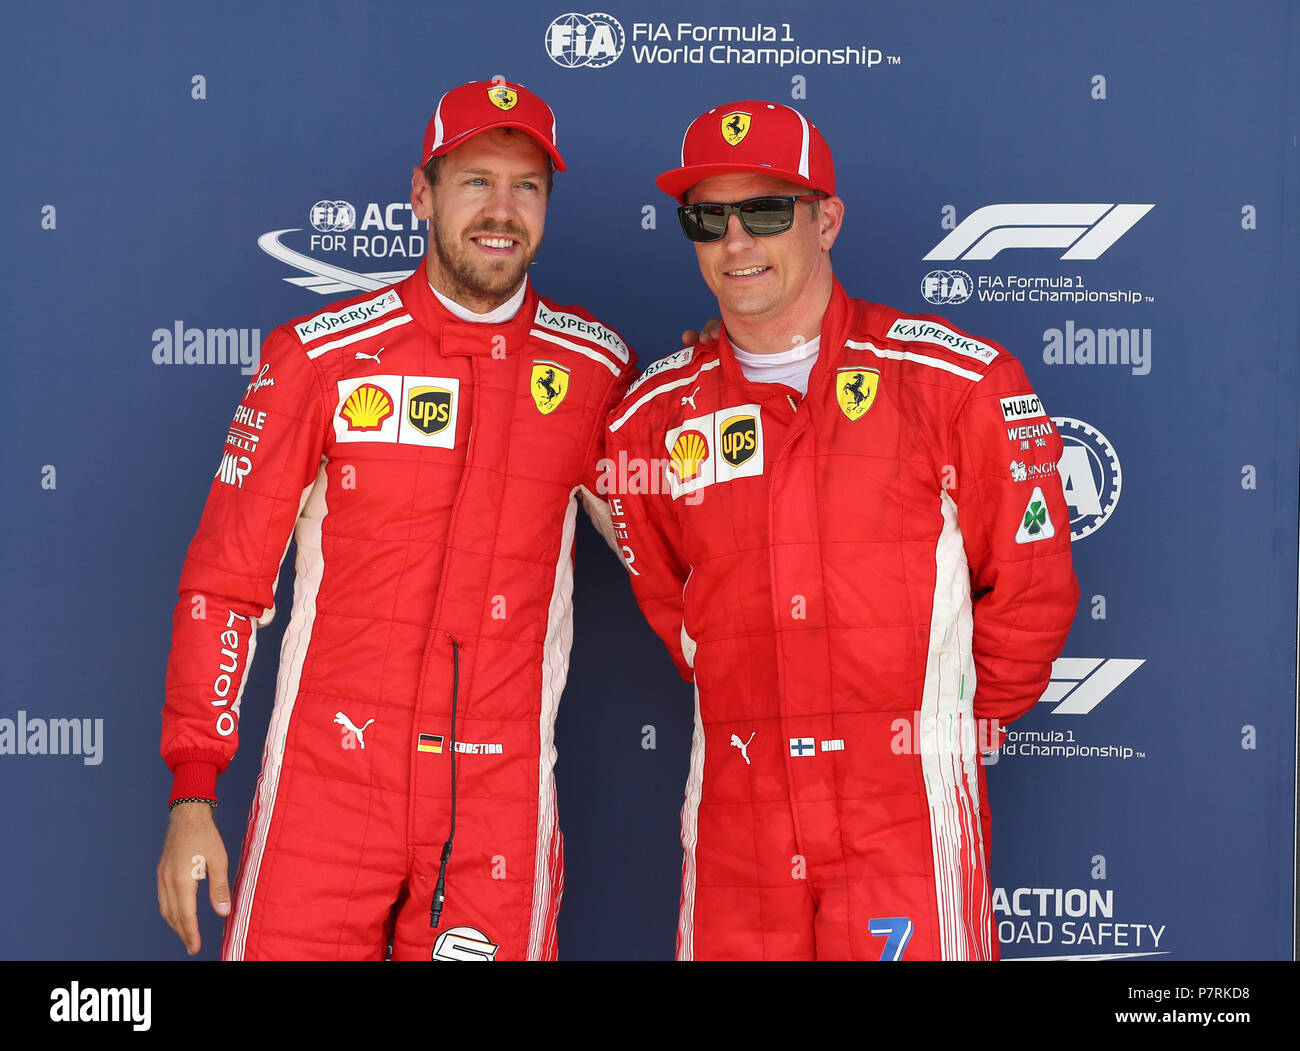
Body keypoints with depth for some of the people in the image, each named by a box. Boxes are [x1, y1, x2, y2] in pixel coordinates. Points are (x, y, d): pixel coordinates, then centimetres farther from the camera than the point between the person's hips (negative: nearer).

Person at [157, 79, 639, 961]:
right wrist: (192, 792, -3)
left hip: (503, 801, 1)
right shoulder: (319, 357, -1)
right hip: (327, 783, -1)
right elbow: (226, 578, 1)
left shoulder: (597, 372, 4)